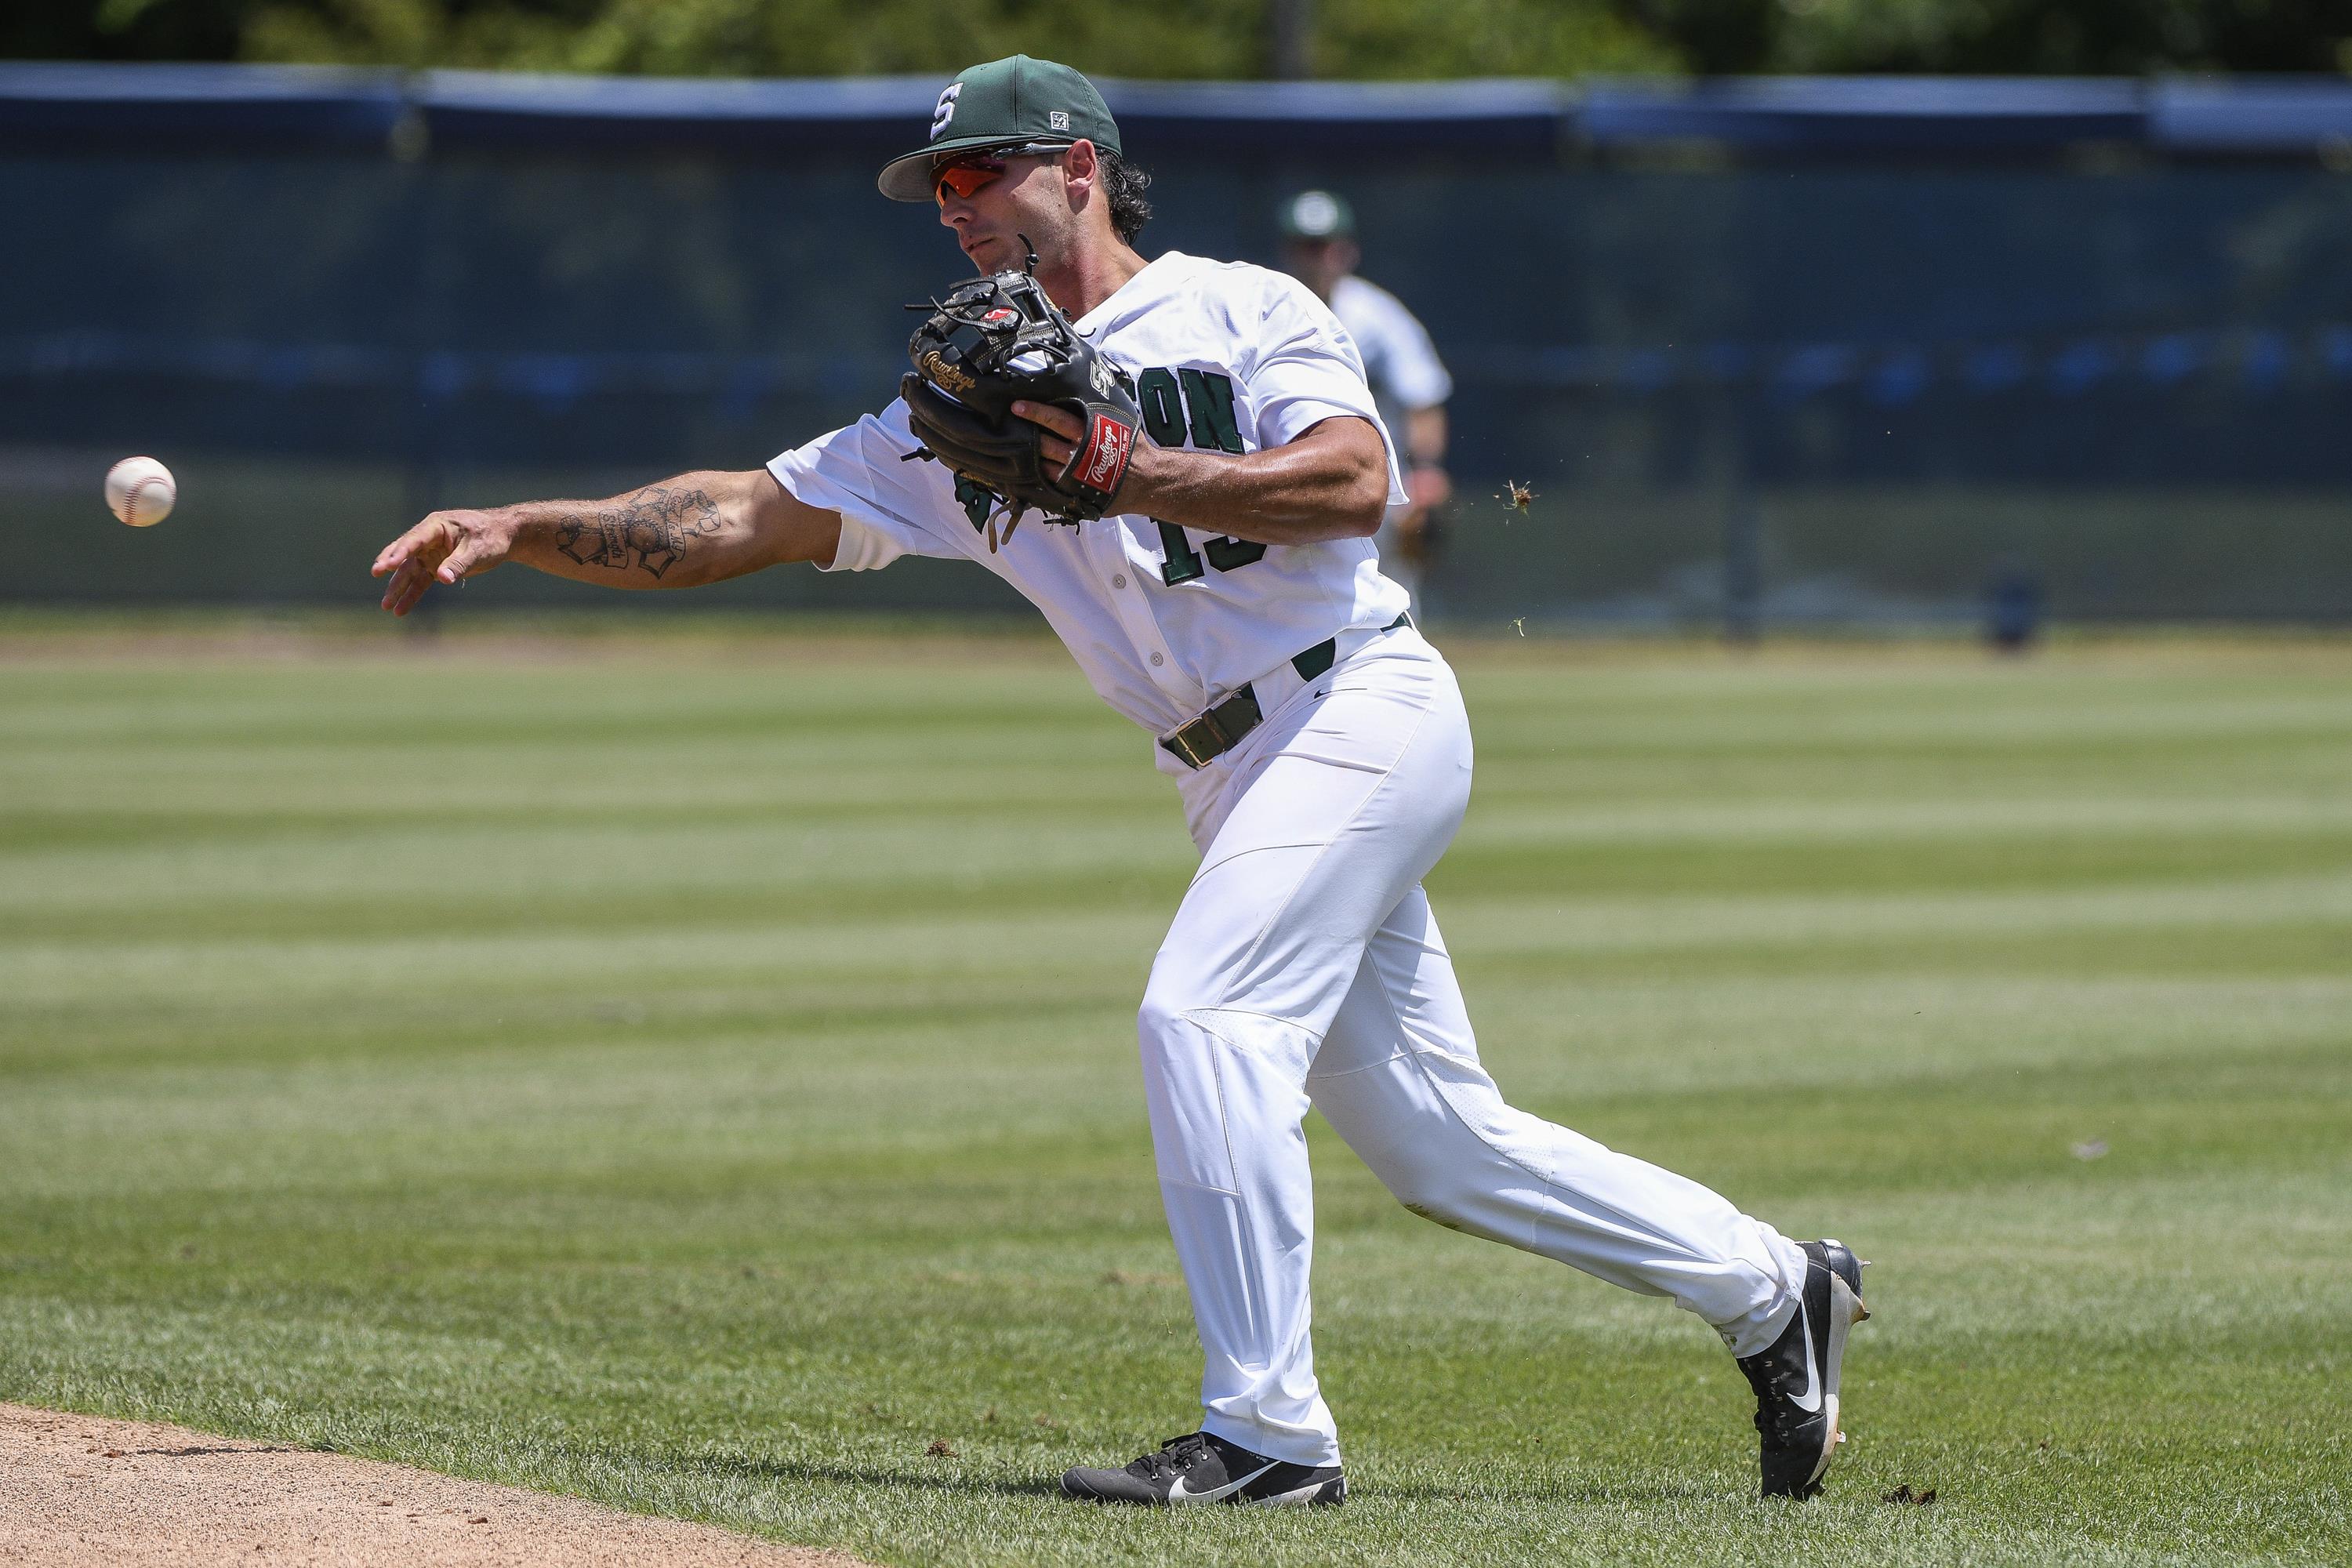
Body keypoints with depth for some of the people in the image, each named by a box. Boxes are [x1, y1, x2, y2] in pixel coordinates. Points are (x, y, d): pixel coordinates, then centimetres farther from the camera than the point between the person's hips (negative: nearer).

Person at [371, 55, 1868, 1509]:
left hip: (1364, 709, -7)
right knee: (1437, 1142, 9)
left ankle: (1268, 1432, -20)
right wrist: (515, 530, -1)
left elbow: (1356, 482, -17)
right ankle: (1772, 1290, 24)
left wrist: (1128, 473, -21)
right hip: (1242, 776, 7)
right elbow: (747, 514, 9)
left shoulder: (1240, 311, -1)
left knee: (1204, 1017, -22)